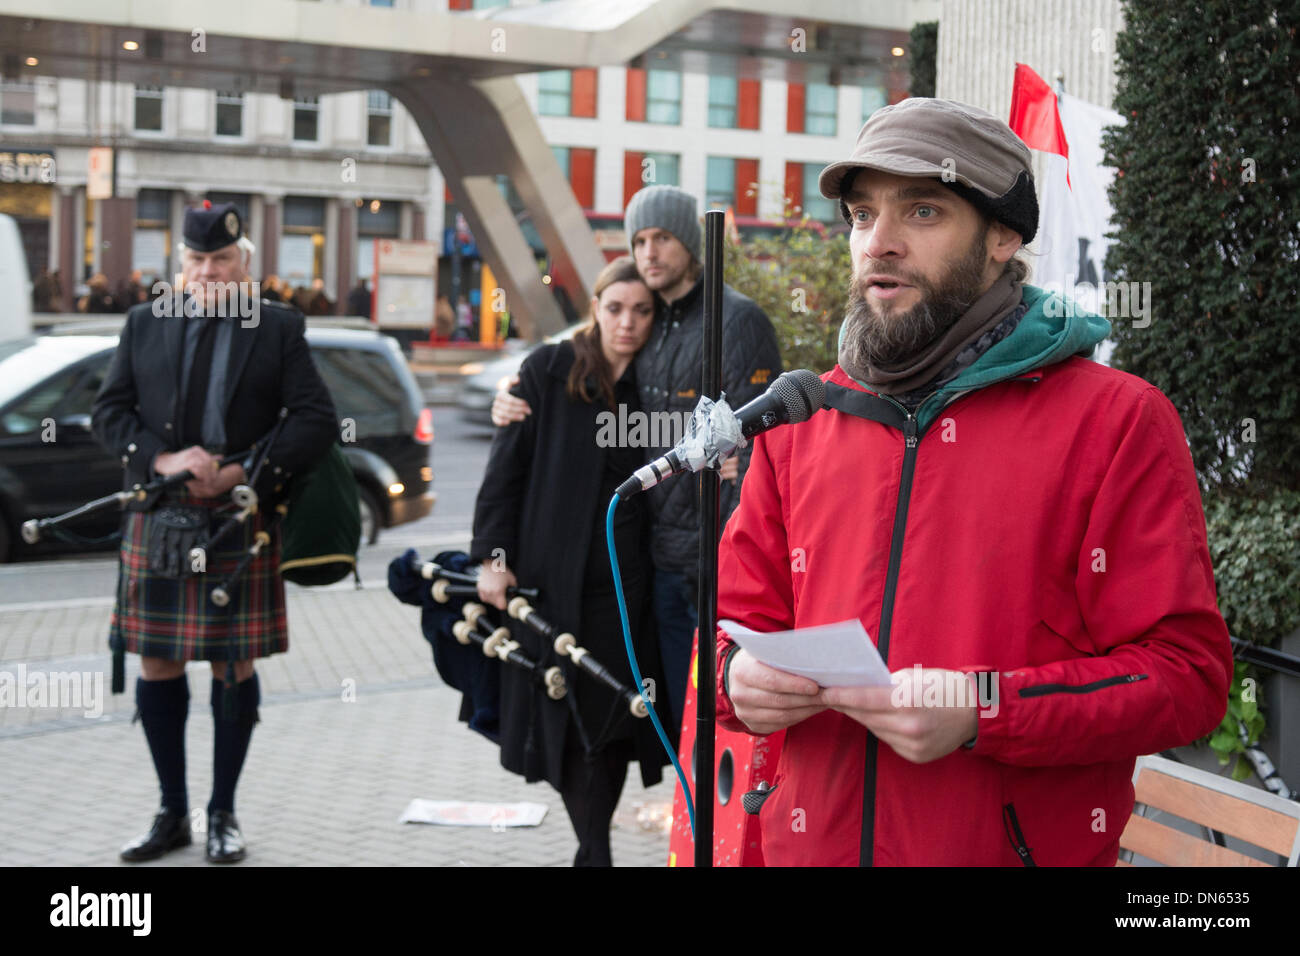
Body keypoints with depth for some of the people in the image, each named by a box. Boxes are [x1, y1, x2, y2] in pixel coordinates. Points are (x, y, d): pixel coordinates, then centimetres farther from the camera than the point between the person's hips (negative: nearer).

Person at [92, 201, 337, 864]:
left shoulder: (278, 328, 2)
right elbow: (108, 412, 5)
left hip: (240, 521, -2)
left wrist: (242, 475, -13)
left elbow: (316, 421, -3)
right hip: (156, 520, 2)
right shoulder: (145, 324, 8)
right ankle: (172, 813, 20)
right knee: (157, 667, 6)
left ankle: (223, 814, 18)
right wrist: (162, 459, -13)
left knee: (234, 667, 4)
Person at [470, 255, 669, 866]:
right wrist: (491, 555, -6)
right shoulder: (549, 370, 1)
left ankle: (593, 849, 14)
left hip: (626, 586, 2)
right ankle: (596, 853, 14)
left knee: (614, 721, 1)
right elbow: (507, 467, 0)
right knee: (569, 720, 1)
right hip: (555, 579, -2)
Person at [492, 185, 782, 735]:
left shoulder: (737, 320, -7)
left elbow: (753, 449, -14)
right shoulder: (647, 326, 15)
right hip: (665, 561, 7)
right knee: (680, 718, 14)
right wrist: (519, 408, 10)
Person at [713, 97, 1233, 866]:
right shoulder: (798, 423, 6)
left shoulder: (1118, 421, -8)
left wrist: (984, 713, -24)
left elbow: (1186, 674, -12)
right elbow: (741, 615, 12)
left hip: (1030, 845, -4)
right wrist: (739, 673, -11)